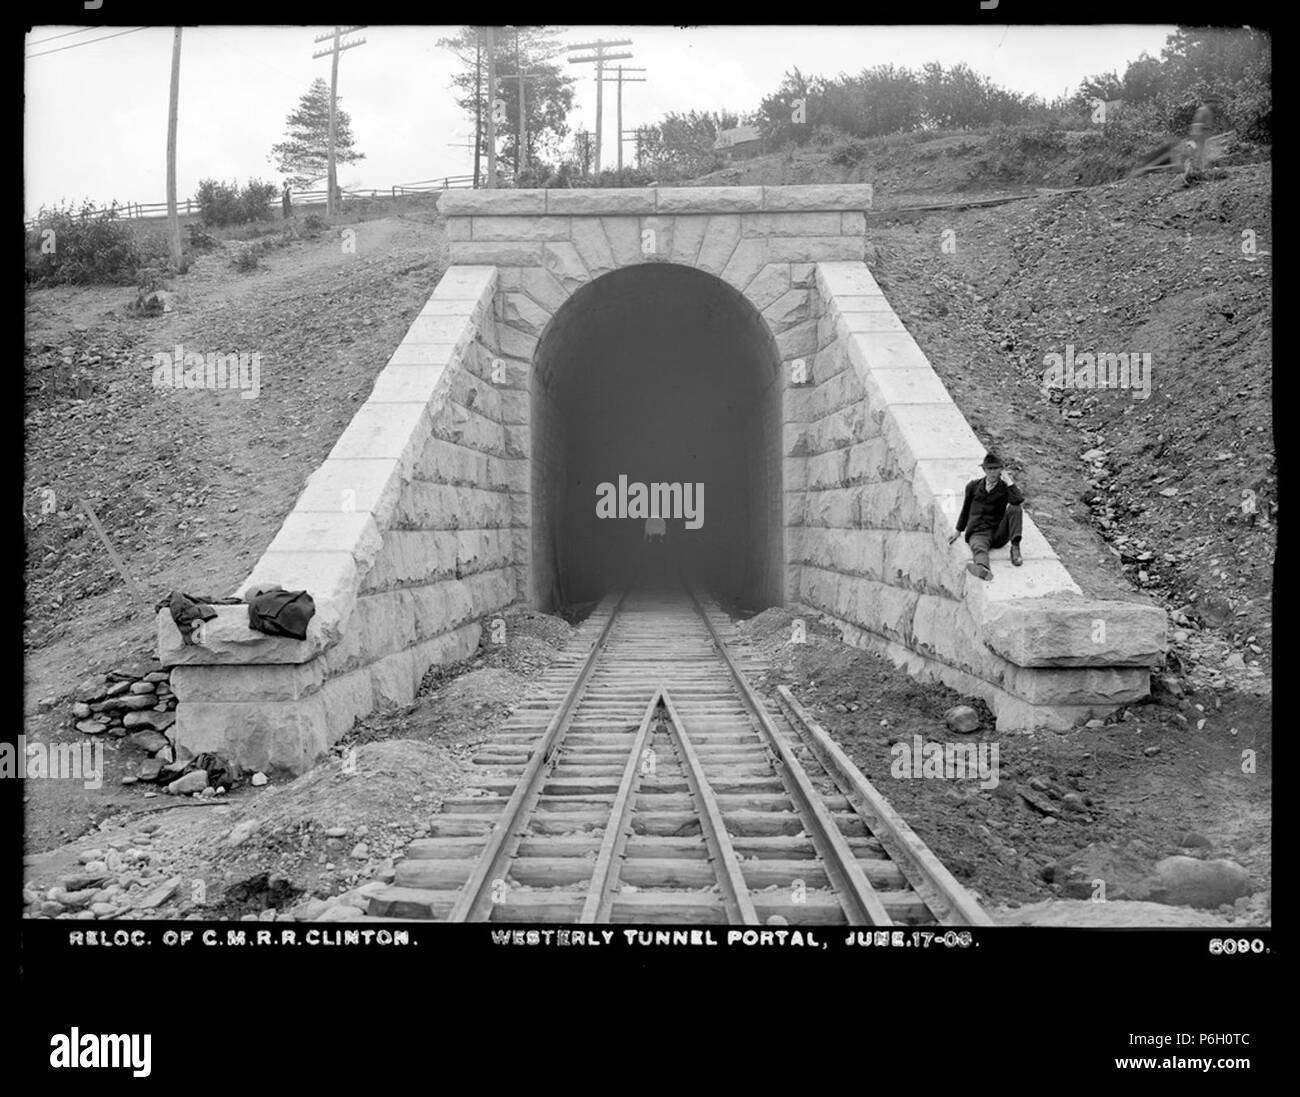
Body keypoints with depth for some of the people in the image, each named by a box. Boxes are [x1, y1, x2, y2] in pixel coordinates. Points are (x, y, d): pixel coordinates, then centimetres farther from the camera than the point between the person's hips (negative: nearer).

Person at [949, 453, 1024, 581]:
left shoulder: (1005, 487, 6)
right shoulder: (973, 486, 12)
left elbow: (1019, 499, -18)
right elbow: (966, 509, 25)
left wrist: (1008, 480, -11)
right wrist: (958, 531, 27)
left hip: (999, 533, 0)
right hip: (978, 532, 0)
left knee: (1014, 508, -23)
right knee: (979, 548, -36)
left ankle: (1015, 547, -28)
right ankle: (983, 569, -72)